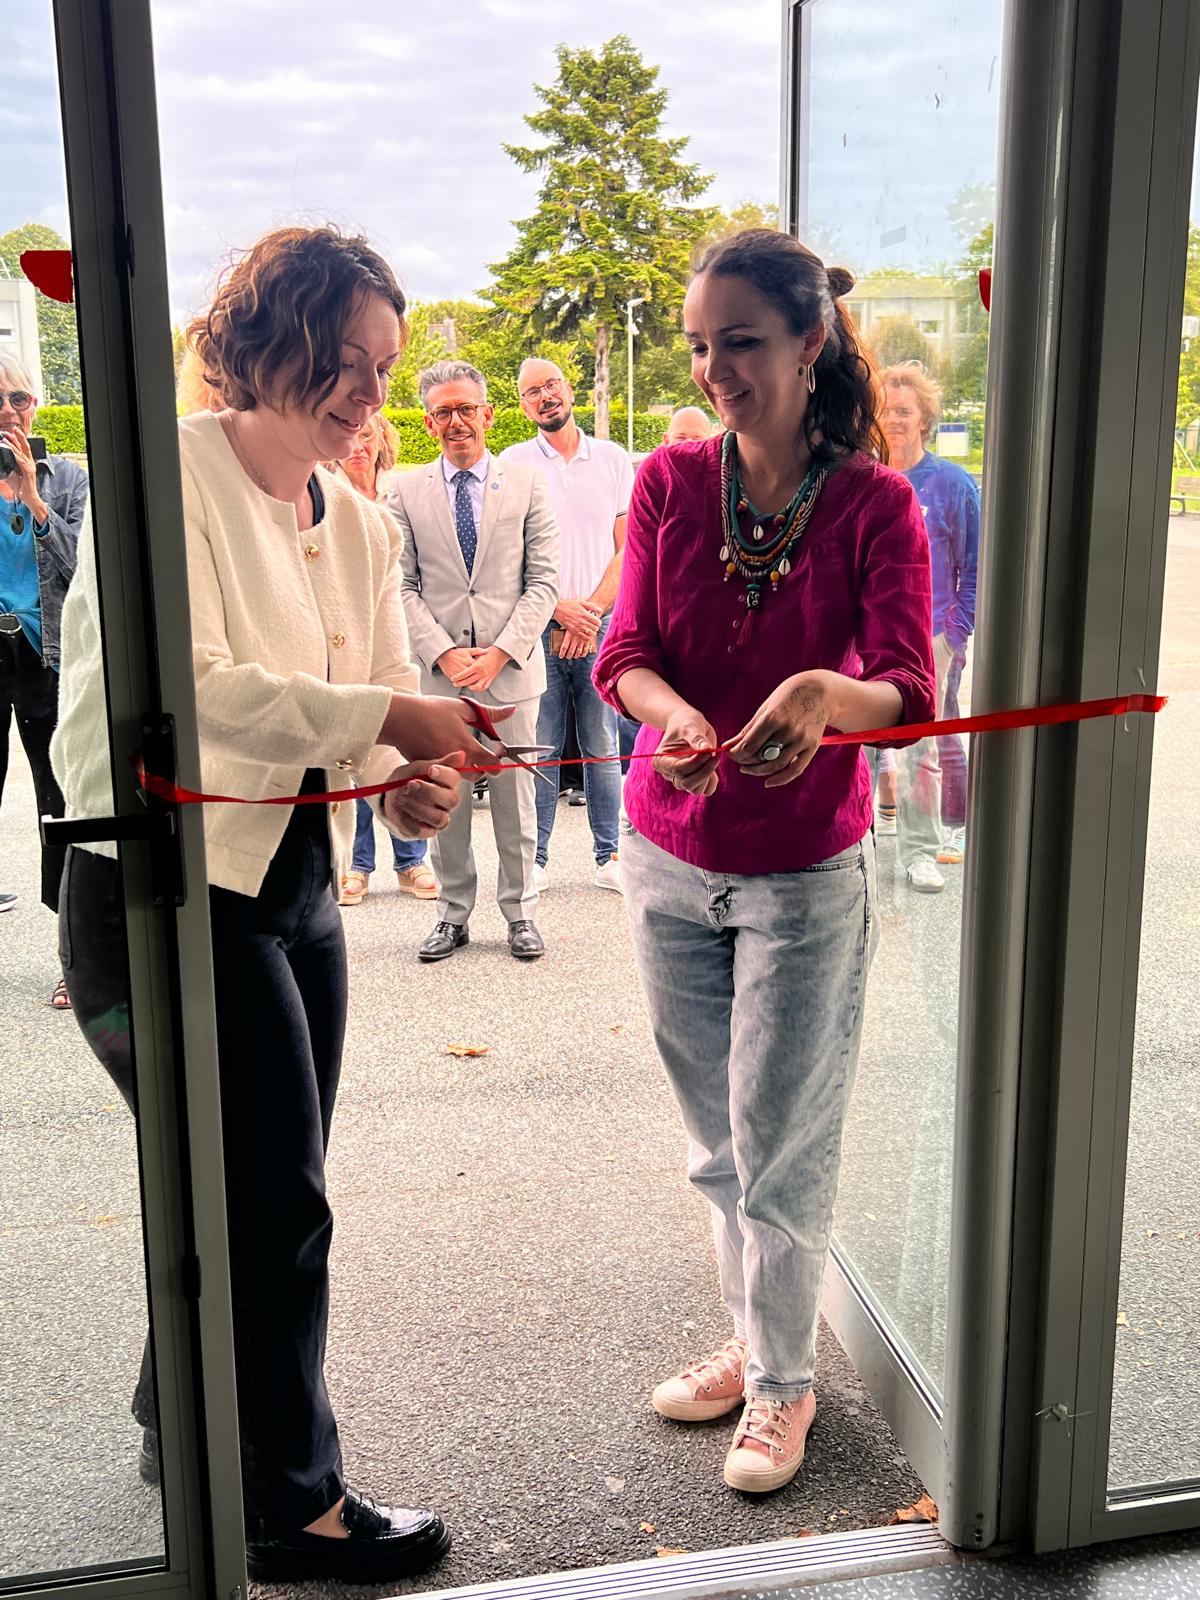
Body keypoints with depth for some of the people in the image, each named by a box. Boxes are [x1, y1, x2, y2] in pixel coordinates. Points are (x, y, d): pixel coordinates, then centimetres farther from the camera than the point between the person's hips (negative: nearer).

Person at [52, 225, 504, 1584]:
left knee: (255, 1200, 19)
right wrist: (381, 718, -27)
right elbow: (184, 682, -24)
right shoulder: (171, 475, -12)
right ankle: (291, 1506, 23)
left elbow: (378, 720, 7)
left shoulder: (361, 530, 11)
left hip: (294, 888, 8)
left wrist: (410, 788, -15)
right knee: (276, 1207, 1)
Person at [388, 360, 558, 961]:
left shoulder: (527, 485, 5)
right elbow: (402, 586, 3)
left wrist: (500, 652, -10)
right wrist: (444, 652, -10)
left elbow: (543, 581, 0)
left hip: (511, 670, 0)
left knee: (515, 799, 7)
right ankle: (453, 914, 20)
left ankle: (520, 912, 20)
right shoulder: (406, 491, 6)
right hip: (437, 674, 1)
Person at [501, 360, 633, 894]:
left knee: (602, 748, 4)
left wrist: (591, 611, -7)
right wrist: (560, 609, -10)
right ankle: (535, 860, 9)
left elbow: (628, 549, 4)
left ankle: (608, 857, 12)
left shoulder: (612, 460, 8)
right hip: (540, 627, -1)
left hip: (601, 624, 1)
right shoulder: (514, 464, 5)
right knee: (540, 748, 1)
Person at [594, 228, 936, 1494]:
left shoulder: (876, 503, -10)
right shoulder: (670, 482, -2)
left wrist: (824, 694, -41)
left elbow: (910, 694, -19)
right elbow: (625, 653, -8)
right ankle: (752, 1338, 39)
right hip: (669, 857, 4)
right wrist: (679, 721, -30)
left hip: (806, 874, -3)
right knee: (717, 1139, 17)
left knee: (781, 1146, 5)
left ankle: (784, 1384, 27)